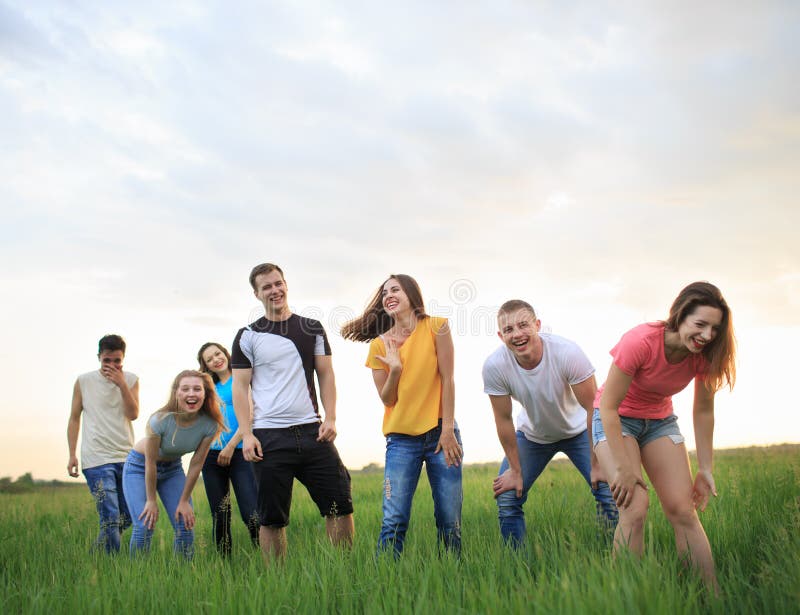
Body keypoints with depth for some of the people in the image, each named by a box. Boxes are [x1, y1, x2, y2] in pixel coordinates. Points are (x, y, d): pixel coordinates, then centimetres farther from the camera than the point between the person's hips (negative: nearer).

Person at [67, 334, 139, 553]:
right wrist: (72, 454, 3)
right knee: (110, 518, -12)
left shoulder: (131, 380, 7)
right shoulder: (84, 381, 4)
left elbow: (133, 414, -5)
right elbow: (74, 418, 9)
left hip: (126, 457, 3)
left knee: (127, 517, 9)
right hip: (96, 459, -3)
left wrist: (121, 384, -15)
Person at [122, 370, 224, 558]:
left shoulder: (210, 425, -23)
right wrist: (151, 500, -13)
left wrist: (184, 501, -7)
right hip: (139, 467, -3)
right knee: (144, 526, -15)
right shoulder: (160, 420, -33)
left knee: (185, 526, -5)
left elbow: (196, 464, -13)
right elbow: (150, 463, -22)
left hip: (172, 468, 3)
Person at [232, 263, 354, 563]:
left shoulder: (312, 329, 11)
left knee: (340, 504, 0)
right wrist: (247, 435, -9)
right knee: (272, 517, 4)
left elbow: (326, 375, 9)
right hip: (269, 437, -2)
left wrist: (330, 418, -4)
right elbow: (240, 388, 1)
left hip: (312, 432, 2)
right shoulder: (248, 336, 5)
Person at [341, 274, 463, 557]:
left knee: (450, 520, 0)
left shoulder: (435, 327, 0)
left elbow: (447, 380, -2)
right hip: (401, 439, 1)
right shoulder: (379, 344, 5)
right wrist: (395, 368, -13)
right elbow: (387, 400, 5)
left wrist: (448, 430, -6)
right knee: (394, 521, -8)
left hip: (440, 433, -1)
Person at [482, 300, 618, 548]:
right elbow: (503, 420, -13)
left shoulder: (567, 353, -33)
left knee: (609, 494, -16)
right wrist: (515, 470, -7)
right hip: (532, 434, 2)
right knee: (507, 500, -6)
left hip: (578, 431, -1)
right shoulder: (494, 366, -27)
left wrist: (597, 464, -21)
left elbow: (594, 408, -24)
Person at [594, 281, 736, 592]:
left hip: (659, 421, 5)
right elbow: (609, 406, -25)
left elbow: (703, 411, -1)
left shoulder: (704, 354, -14)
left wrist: (705, 469, -2)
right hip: (615, 419, -5)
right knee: (635, 509, -21)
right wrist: (623, 468, -25)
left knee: (684, 511, -7)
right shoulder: (640, 342, -31)